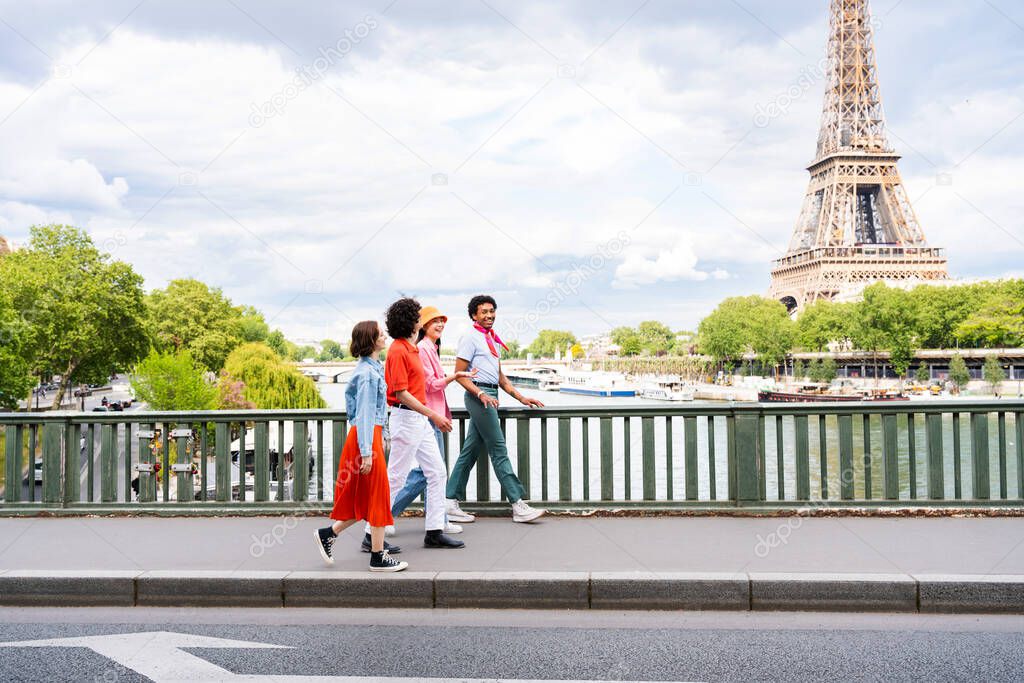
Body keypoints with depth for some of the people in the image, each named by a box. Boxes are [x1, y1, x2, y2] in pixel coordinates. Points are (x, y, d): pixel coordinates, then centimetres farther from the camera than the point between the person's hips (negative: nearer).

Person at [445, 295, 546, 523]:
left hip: (489, 397, 9)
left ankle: (450, 503, 13)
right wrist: (481, 394, -22)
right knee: (499, 451, -7)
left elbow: (499, 375, 23)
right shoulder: (470, 338, -7)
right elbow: (459, 374, -11)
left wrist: (521, 398, 17)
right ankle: (518, 506, -4)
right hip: (479, 395, -9)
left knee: (469, 451, 9)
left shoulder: (492, 339, 20)